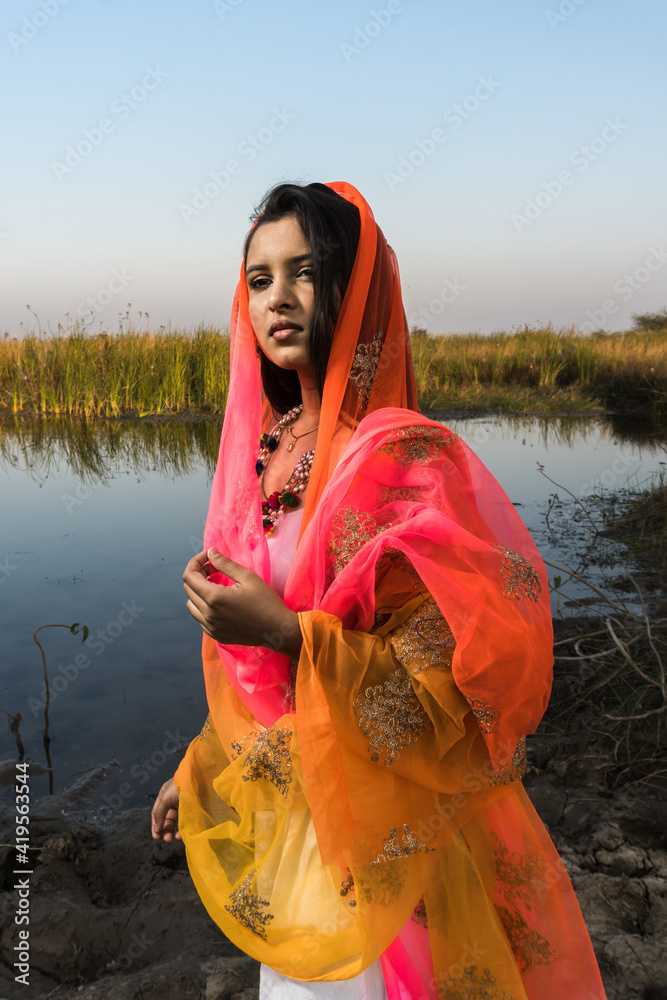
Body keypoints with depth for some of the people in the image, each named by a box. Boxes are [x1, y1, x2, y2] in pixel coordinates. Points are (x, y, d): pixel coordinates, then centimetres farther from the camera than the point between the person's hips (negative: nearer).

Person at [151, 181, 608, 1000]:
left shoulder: (406, 457, -22)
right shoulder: (268, 450, 0)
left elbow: (458, 678, -22)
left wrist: (286, 631, -29)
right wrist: (201, 768, 14)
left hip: (385, 826, -6)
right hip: (284, 803, 6)